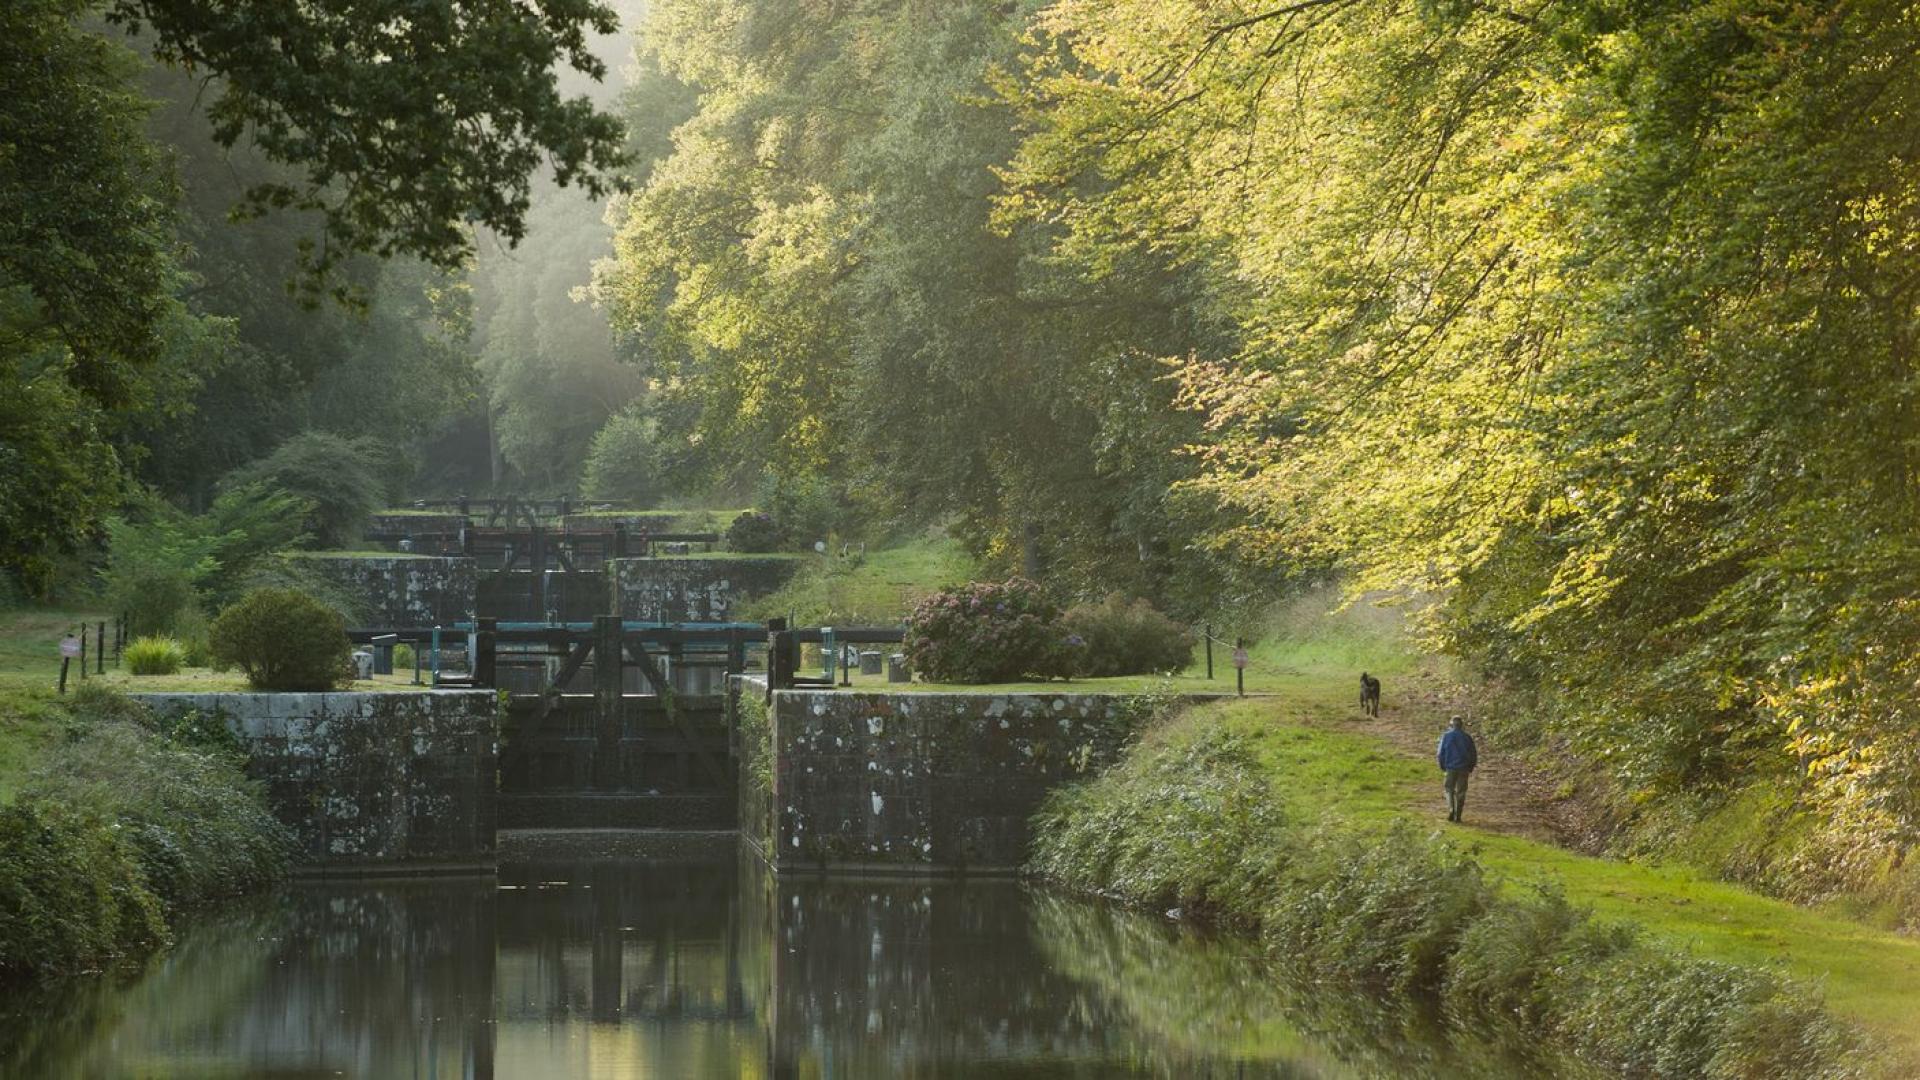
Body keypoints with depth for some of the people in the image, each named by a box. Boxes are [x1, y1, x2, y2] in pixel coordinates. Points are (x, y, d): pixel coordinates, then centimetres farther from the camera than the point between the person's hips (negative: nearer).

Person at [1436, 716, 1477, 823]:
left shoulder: (1446, 736, -2)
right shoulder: (1467, 737, 0)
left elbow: (1441, 753, -1)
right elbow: (1473, 754, 3)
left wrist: (1442, 767, 13)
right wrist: (1470, 768, 16)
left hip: (1450, 767, -1)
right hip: (1463, 768, 1)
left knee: (1450, 790, 11)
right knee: (1461, 792, 8)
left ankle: (1451, 809, -11)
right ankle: (1458, 815, 6)